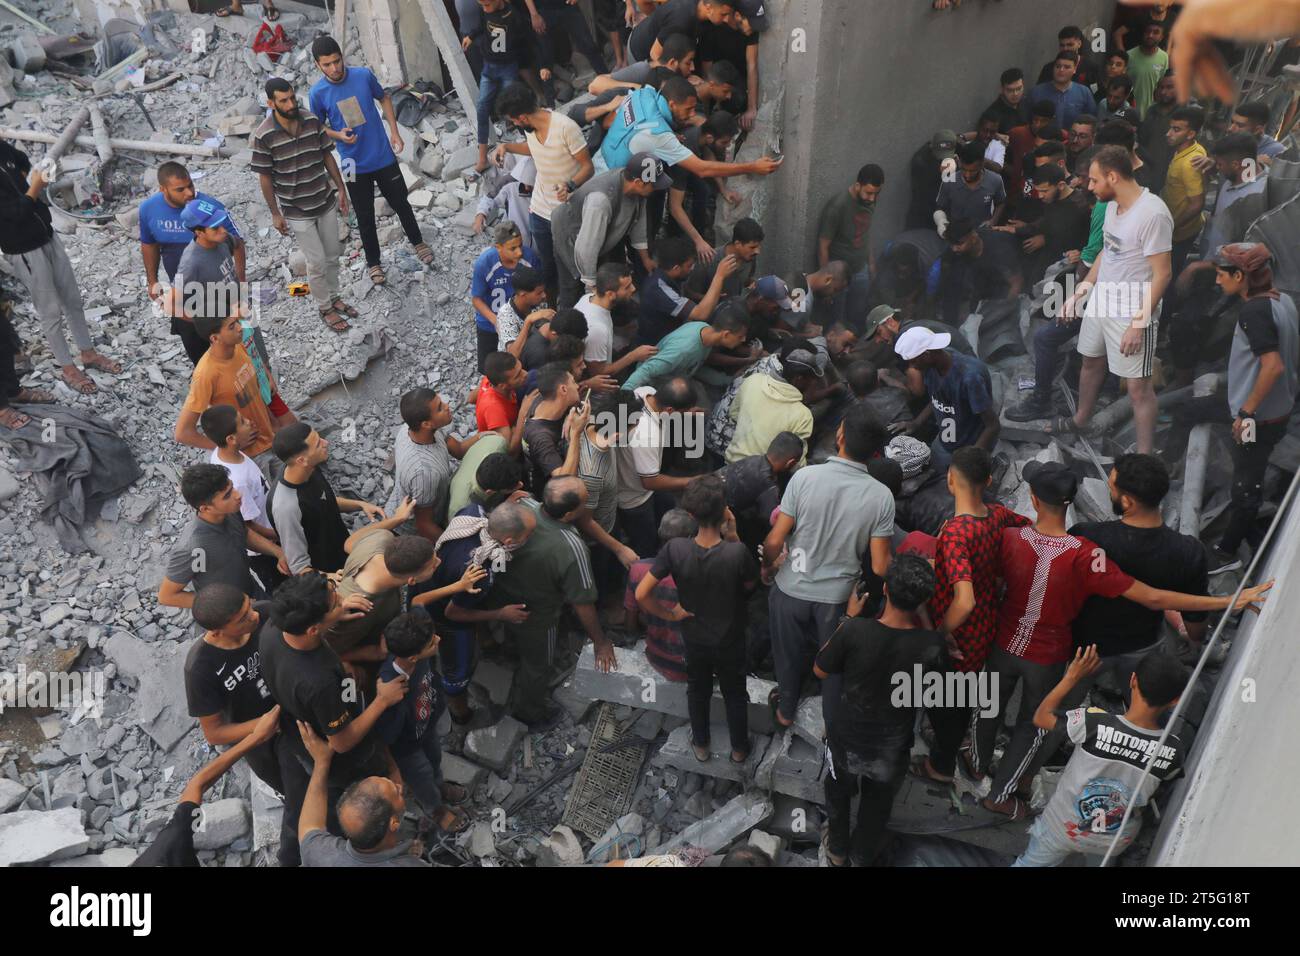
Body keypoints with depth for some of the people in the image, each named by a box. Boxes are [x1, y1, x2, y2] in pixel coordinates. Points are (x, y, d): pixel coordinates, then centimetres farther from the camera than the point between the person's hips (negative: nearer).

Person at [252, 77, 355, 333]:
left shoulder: (312, 122, -7)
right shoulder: (263, 136, -18)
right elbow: (265, 177, -11)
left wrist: (341, 189, 5)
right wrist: (275, 213, -8)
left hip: (326, 202, 4)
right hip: (297, 212, -4)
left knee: (332, 255, 17)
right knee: (317, 262, 2)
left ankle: (334, 297, 38)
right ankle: (325, 309, 22)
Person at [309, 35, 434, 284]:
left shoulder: (363, 75, -10)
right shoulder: (317, 93, -13)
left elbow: (384, 98, 7)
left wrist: (394, 131, -1)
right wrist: (338, 135, -19)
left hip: (384, 155, 1)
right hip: (355, 165, -1)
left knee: (401, 203, 17)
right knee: (365, 217, 11)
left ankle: (417, 242, 42)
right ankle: (373, 262, 30)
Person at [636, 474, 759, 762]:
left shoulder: (674, 548, -29)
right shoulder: (736, 552, -33)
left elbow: (641, 594, -26)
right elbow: (750, 585, -10)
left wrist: (670, 614, -9)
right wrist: (733, 538, -16)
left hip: (694, 638, 1)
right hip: (730, 640, -1)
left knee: (698, 691, 28)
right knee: (735, 694, 25)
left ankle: (701, 745, 49)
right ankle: (739, 748, 47)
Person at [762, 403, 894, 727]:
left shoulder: (805, 476, -22)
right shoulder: (881, 496, -18)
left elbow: (775, 540, -17)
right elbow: (879, 567, -15)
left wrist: (768, 567, 4)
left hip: (791, 589, 0)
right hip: (838, 596, 0)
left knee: (789, 654, 26)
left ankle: (786, 710, 50)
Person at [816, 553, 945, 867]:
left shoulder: (854, 630, -32)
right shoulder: (932, 645, -27)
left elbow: (820, 671, -13)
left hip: (847, 739, 0)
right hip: (891, 748, 1)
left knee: (839, 793, 31)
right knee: (877, 806, 30)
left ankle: (837, 850, 54)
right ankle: (862, 858, 53)